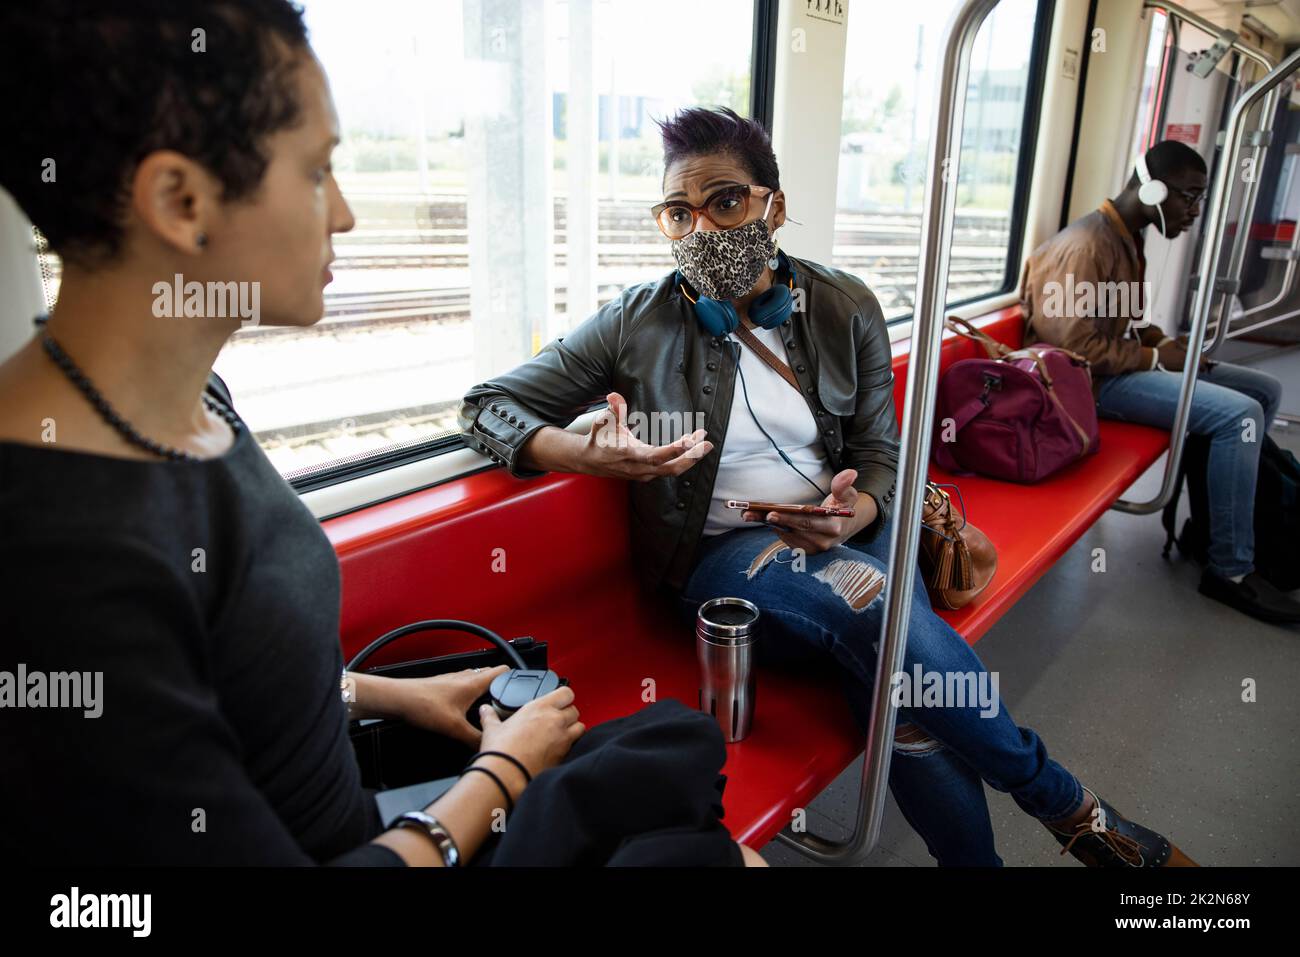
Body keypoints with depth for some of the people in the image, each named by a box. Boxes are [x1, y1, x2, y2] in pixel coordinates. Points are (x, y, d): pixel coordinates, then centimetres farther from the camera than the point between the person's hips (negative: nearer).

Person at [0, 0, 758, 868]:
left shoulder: (190, 397, -4)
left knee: (687, 736, 8)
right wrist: (502, 770, -10)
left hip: (359, 820, 7)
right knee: (703, 846, 1)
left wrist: (394, 695, 7)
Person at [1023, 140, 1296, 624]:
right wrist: (1155, 358, -15)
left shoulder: (1127, 236, 12)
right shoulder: (1088, 245, -19)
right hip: (1093, 379, -10)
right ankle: (1229, 571, -12)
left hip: (1124, 363, 10)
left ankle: (1211, 520, 14)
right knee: (1239, 414, -23)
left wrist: (1165, 342, 1)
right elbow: (1075, 346, -25)